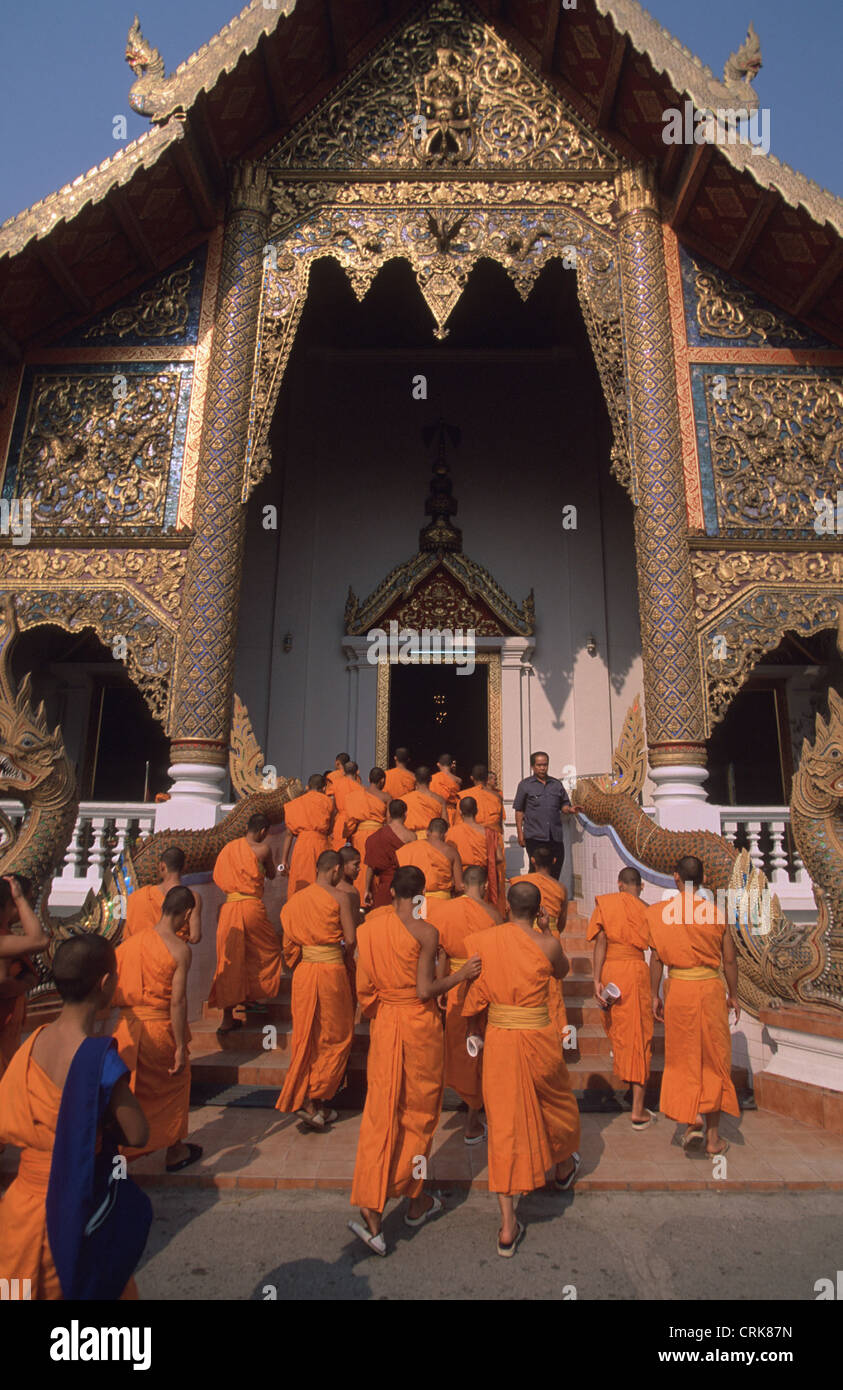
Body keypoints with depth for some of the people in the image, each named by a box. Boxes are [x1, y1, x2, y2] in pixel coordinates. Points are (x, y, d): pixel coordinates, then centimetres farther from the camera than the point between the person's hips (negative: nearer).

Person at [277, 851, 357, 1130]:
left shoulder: (296, 899, 5)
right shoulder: (340, 897, -10)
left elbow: (289, 942, 8)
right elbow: (351, 940, -10)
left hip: (303, 971, 5)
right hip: (332, 971, -5)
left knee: (306, 1037, 13)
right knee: (336, 1037, 10)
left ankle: (302, 1099, 16)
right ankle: (315, 1101, 9)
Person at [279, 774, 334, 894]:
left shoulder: (295, 803, 16)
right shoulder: (328, 801, 11)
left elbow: (288, 833, 9)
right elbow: (330, 830, 6)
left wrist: (283, 860, 8)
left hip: (301, 844, 1)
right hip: (321, 843, -1)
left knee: (299, 888, 6)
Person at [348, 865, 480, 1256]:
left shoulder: (368, 929, -2)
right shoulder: (425, 932, -16)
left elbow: (363, 987, 1)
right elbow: (425, 990, -17)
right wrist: (461, 975, -4)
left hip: (384, 1024, 3)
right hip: (419, 1026, -3)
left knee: (380, 1116, 9)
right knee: (418, 1114, 15)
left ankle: (371, 1211, 5)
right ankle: (416, 1201, 32)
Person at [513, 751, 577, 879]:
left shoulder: (556, 784, 14)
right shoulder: (525, 785, 4)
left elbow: (564, 805, 17)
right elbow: (519, 810, 4)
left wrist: (570, 810, -7)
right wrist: (520, 832, -2)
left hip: (555, 836, 3)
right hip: (534, 836, -3)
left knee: (555, 871, 5)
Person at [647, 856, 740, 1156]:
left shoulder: (660, 912, -7)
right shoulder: (716, 913, -6)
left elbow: (656, 958, -4)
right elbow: (729, 960, -1)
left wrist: (655, 995, 5)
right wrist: (733, 995, 13)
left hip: (678, 988, 0)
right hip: (711, 988, 0)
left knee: (682, 1057, 17)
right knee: (713, 1059, 12)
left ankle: (690, 1124, 17)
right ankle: (713, 1137, 18)